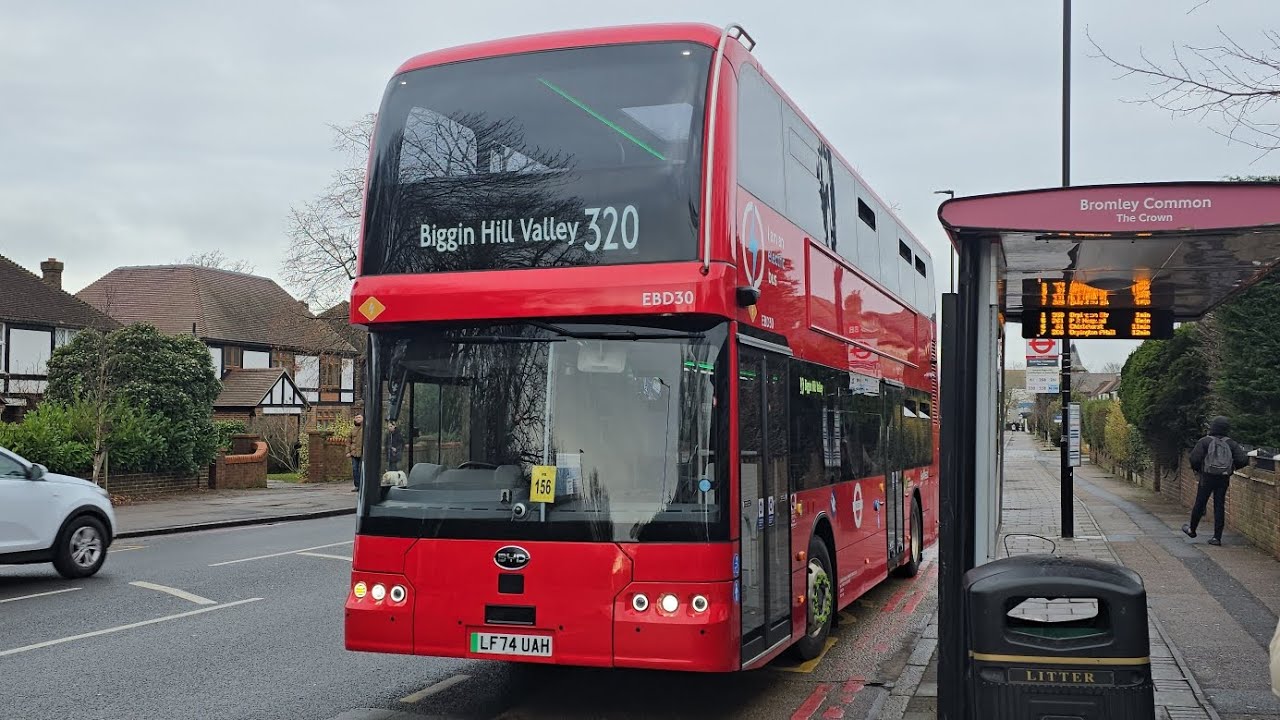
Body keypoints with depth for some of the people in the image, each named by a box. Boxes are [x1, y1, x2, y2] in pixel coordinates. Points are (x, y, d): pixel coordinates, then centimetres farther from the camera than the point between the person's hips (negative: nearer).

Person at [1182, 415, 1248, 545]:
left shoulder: (1205, 441, -7)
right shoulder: (1231, 443, 2)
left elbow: (1195, 458, -17)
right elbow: (1243, 460, -5)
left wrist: (1197, 469, 3)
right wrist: (1233, 467, 13)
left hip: (1208, 477, -3)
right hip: (1224, 479, 3)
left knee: (1200, 504, 11)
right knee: (1219, 506, 6)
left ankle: (1192, 529, 27)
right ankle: (1217, 537, 5)